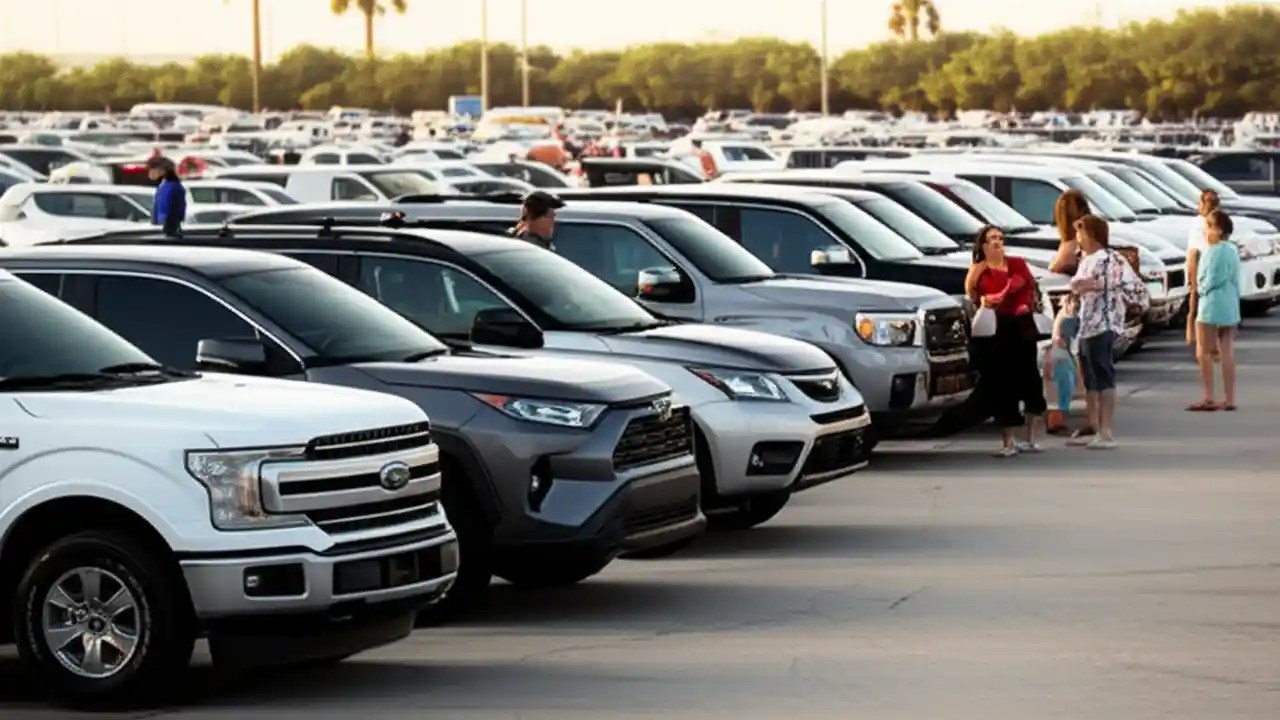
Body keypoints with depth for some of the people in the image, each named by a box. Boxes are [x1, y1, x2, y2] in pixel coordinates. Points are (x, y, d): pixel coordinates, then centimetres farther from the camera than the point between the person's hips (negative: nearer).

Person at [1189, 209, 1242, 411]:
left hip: (1212, 305, -8)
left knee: (1204, 353, -1)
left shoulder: (1213, 252, -16)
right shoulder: (1233, 250, 10)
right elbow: (1235, 280, 13)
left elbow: (1211, 280, -18)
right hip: (1231, 305, 8)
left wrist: (1201, 289, -2)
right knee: (1227, 353, 9)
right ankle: (1230, 399, 9)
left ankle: (1209, 399, -4)